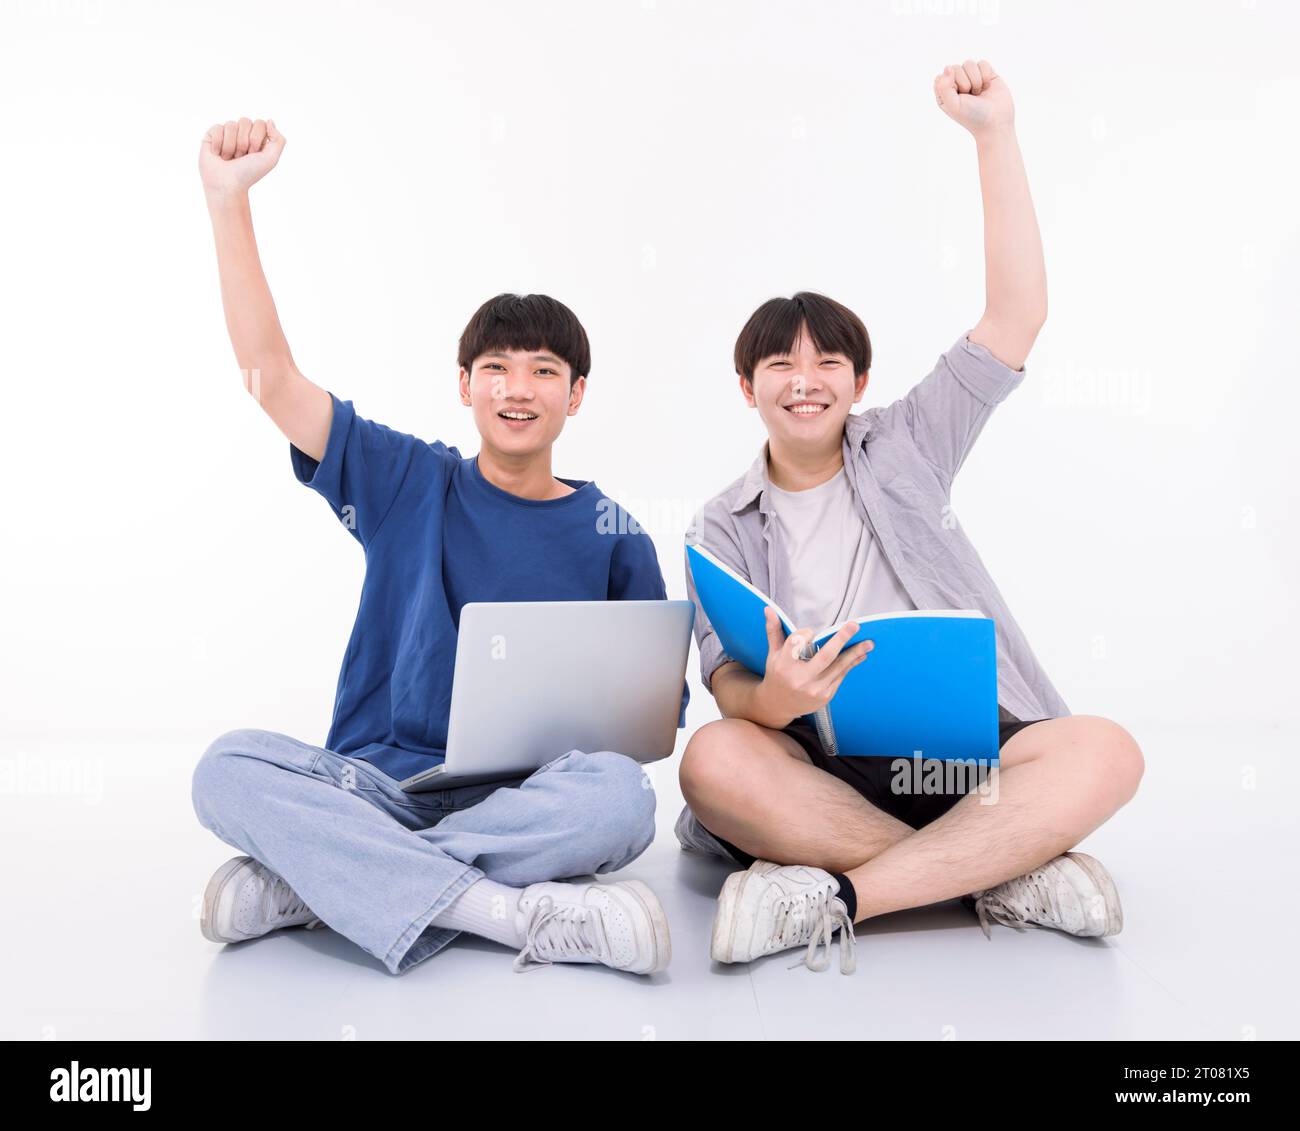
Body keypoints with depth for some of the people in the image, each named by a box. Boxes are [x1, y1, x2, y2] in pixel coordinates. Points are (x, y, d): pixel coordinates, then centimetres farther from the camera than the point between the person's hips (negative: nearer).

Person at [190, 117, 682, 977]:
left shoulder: (615, 540, 4)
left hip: (526, 803, 0)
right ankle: (513, 912, -32)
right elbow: (270, 375, -2)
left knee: (620, 796, -34)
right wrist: (229, 197, -6)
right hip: (378, 783, 1)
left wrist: (590, 737, -16)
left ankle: (303, 881, -24)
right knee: (230, 767, -27)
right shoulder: (410, 484, 6)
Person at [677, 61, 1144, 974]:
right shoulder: (723, 528, 12)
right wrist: (772, 698, -26)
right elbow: (725, 677, -1)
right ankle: (1008, 871, -26)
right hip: (820, 772, -1)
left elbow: (1018, 313, 6)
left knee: (1104, 753, -27)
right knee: (714, 760, -33)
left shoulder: (904, 450, 14)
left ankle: (836, 896, -32)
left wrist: (995, 135, 2)